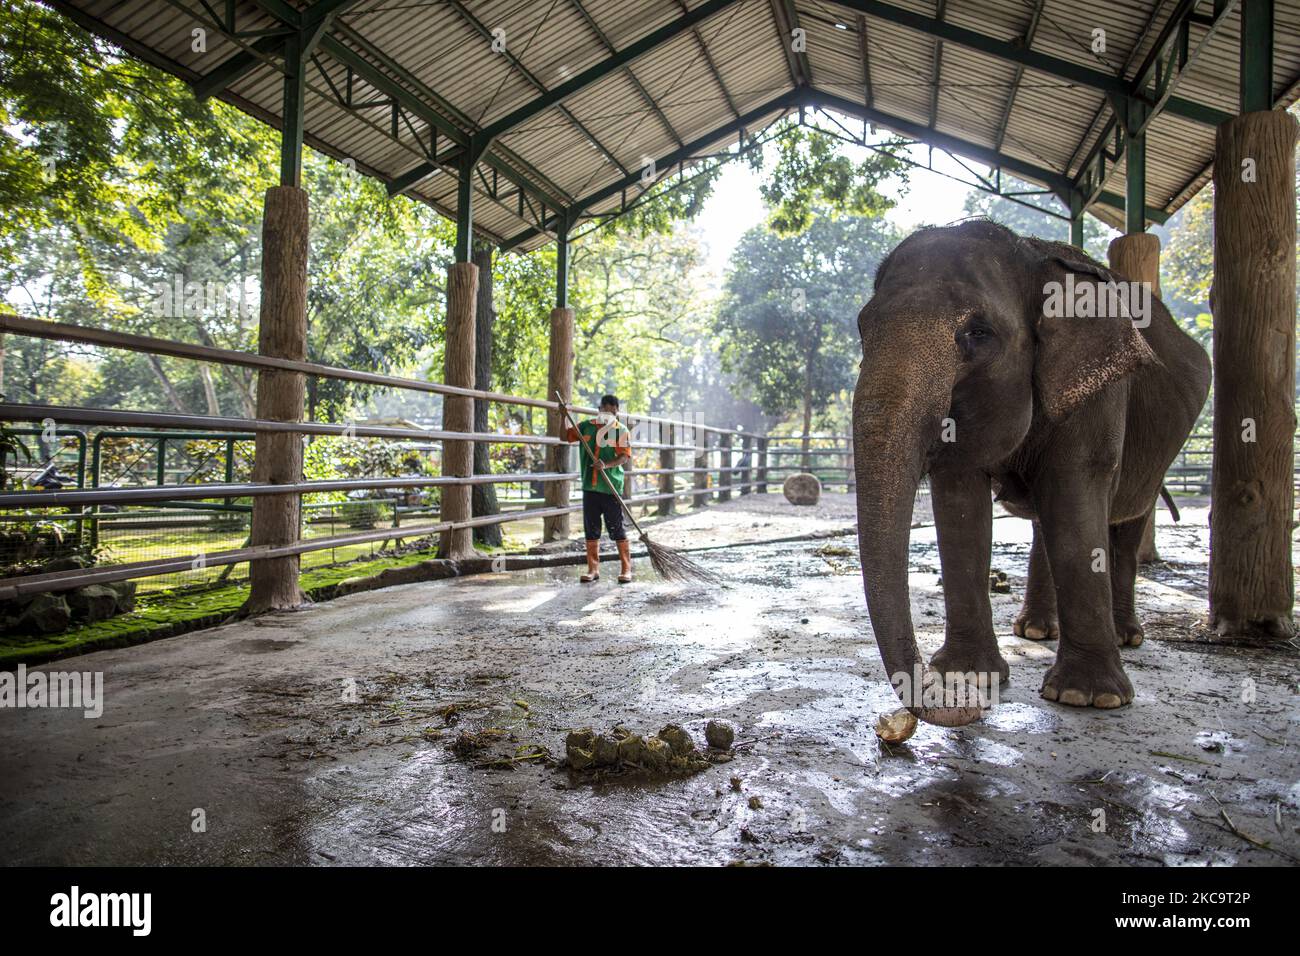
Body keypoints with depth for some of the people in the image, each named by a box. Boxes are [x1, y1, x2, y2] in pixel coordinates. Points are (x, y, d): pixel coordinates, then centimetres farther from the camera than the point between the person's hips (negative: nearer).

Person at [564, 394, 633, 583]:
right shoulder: (586, 426, 10)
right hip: (590, 487, 4)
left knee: (617, 530, 0)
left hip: (611, 487, -4)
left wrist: (606, 465, -27)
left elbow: (625, 457, -10)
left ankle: (626, 569, 10)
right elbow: (565, 437, 18)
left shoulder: (621, 430, -1)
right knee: (591, 529, 8)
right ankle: (593, 569, 17)